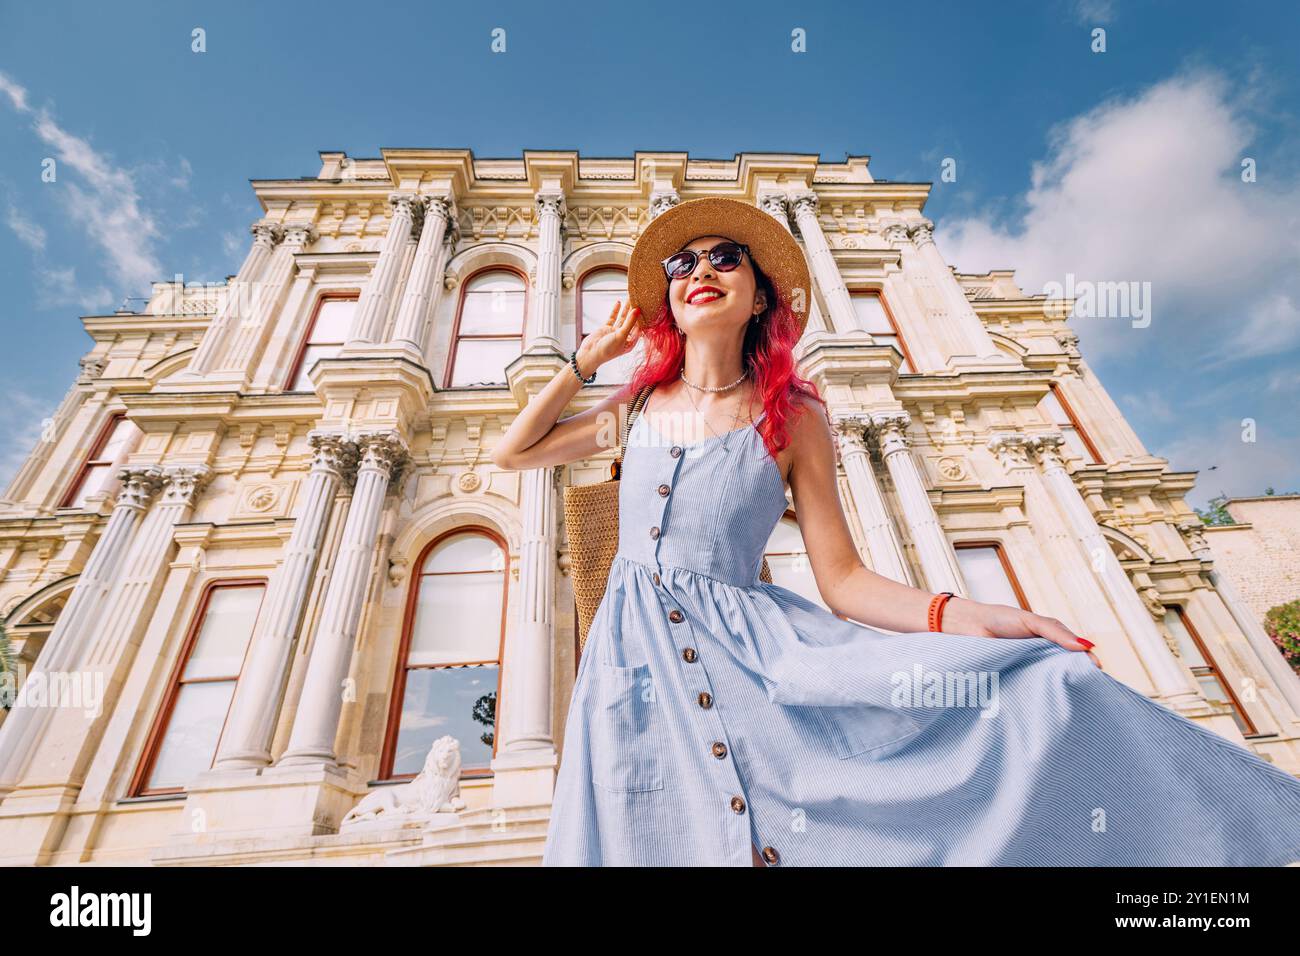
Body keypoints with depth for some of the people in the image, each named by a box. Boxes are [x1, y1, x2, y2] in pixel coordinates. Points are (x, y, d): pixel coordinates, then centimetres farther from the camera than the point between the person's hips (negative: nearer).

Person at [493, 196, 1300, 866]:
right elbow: (512, 452, 15)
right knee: (655, 835, 4)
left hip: (743, 649, -3)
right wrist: (589, 357, 9)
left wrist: (966, 616, -21)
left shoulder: (792, 418, -4)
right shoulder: (640, 404, 6)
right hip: (635, 654, 4)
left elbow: (843, 580, -6)